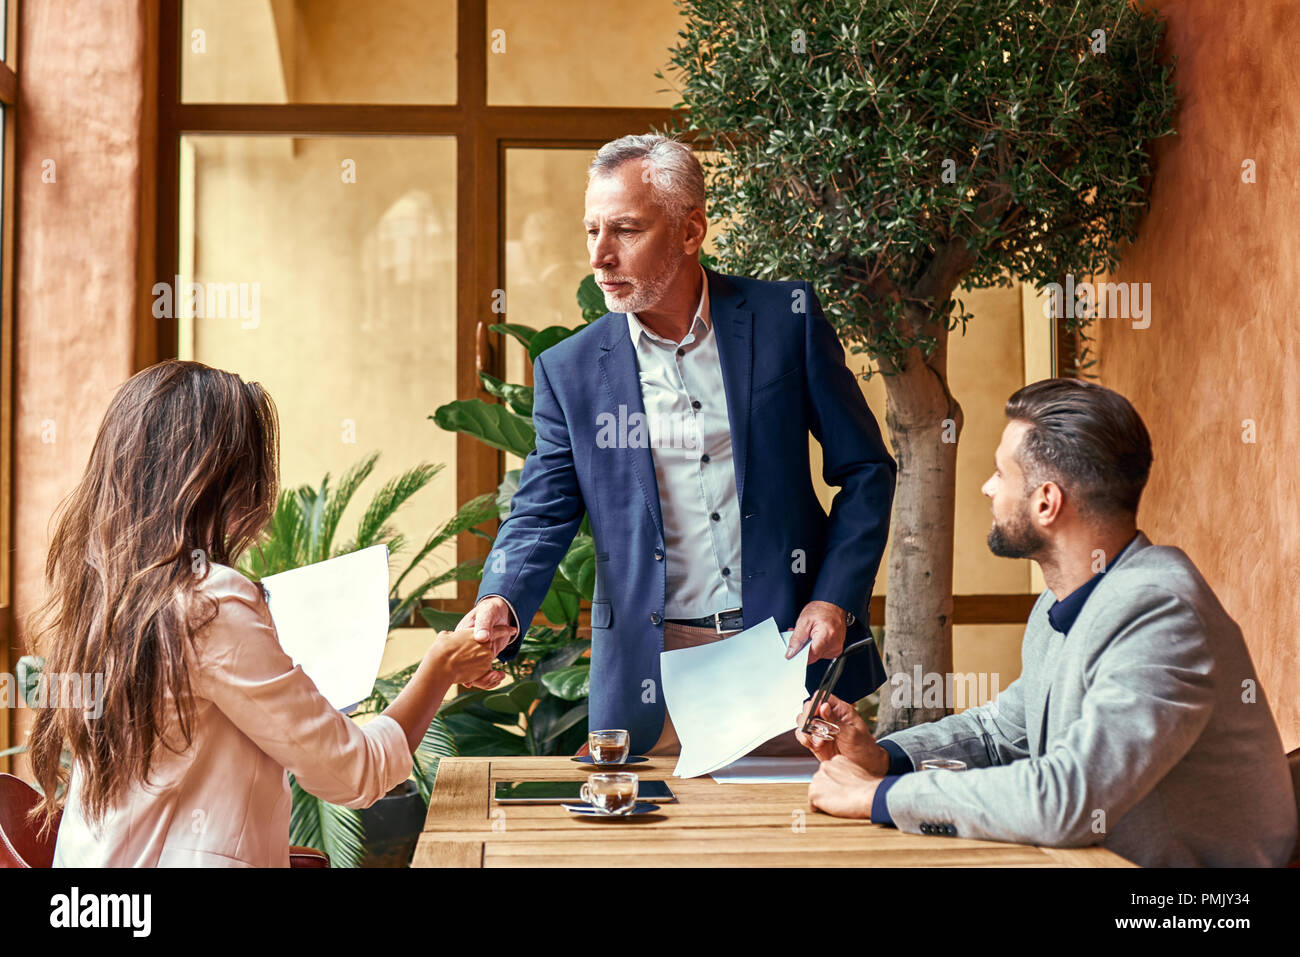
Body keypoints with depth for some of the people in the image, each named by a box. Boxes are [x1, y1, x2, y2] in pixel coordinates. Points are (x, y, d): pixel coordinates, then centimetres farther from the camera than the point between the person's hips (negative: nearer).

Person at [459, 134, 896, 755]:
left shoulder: (785, 319, -1)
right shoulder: (569, 370, 3)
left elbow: (864, 469, 4)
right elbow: (541, 516, 1)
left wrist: (835, 600, -7)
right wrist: (500, 606, -19)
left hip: (790, 651, 0)